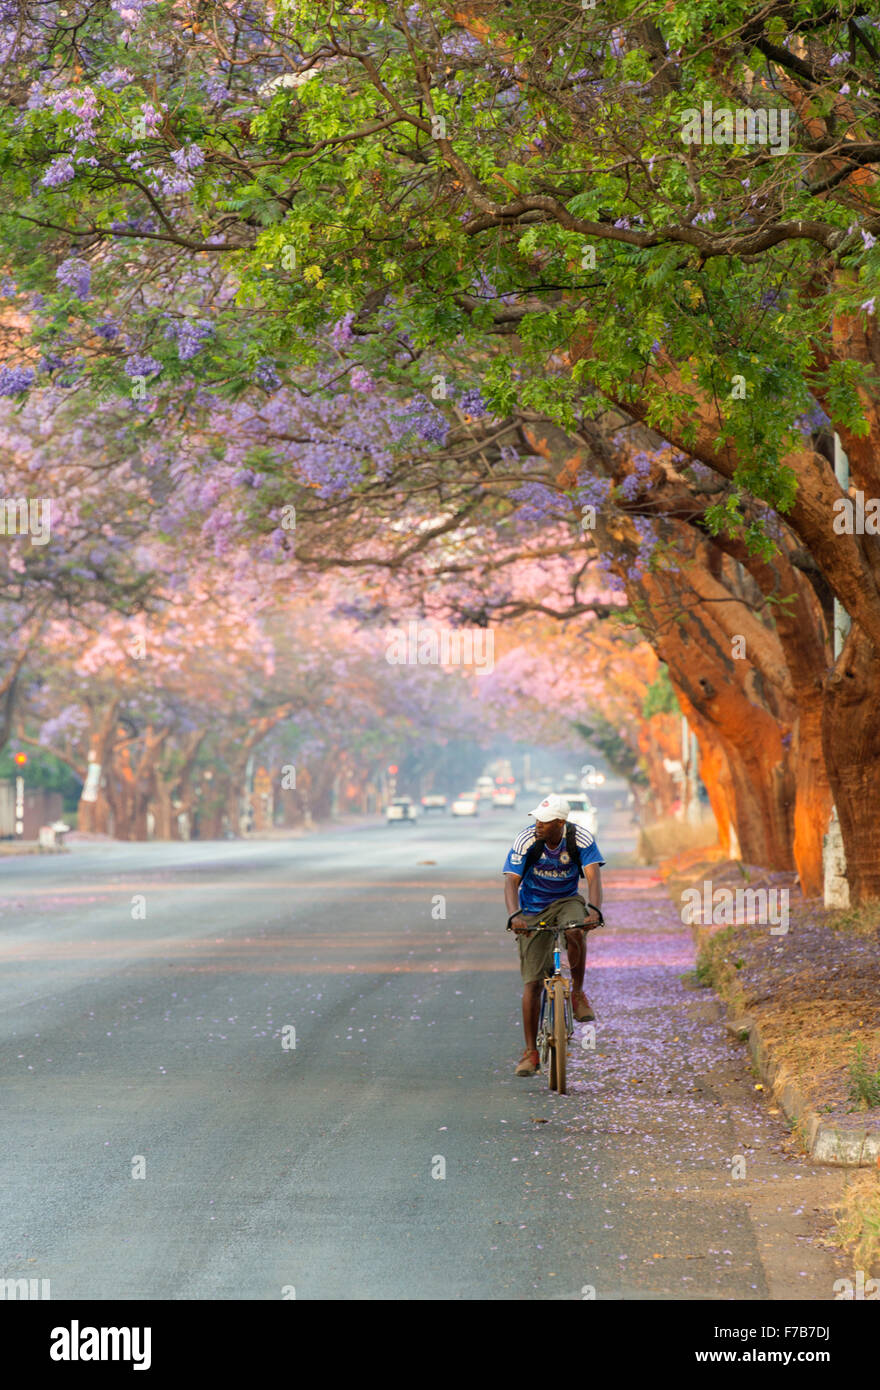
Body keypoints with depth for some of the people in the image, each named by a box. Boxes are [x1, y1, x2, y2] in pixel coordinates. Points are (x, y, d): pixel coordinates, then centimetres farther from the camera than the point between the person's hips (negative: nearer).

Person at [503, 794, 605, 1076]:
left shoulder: (581, 839, -19)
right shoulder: (526, 840, -20)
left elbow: (593, 877, -29)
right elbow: (511, 882, -26)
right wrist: (514, 915, -44)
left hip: (567, 901, 0)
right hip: (533, 910, 0)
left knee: (575, 932, -37)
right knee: (532, 981, -5)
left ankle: (578, 992, -12)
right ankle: (531, 1053, 3)